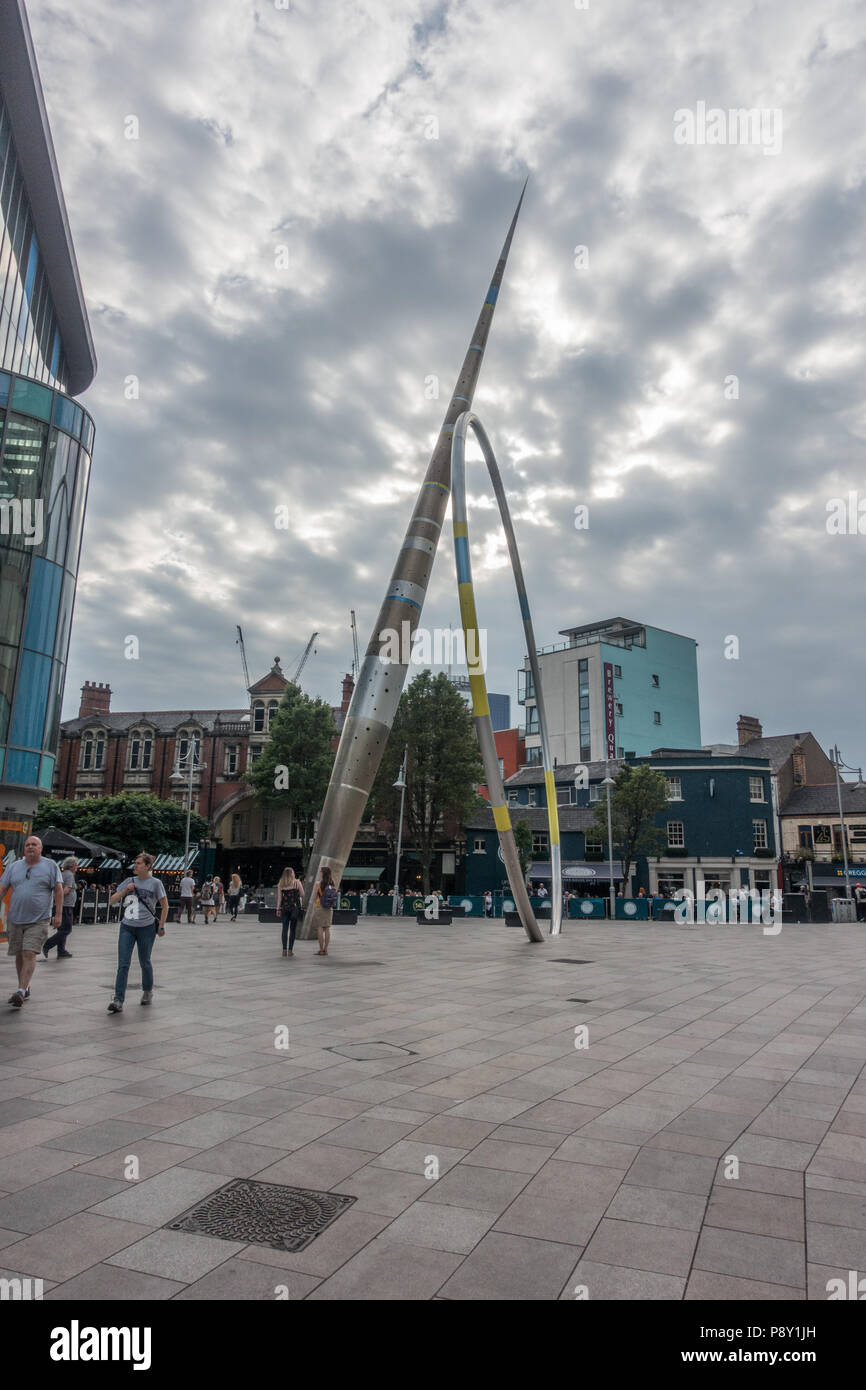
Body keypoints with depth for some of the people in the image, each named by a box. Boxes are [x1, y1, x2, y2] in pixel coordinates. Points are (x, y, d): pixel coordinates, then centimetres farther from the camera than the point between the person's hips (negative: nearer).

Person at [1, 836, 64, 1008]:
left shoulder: (50, 866, 1)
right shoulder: (14, 866, 11)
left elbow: (58, 890, -1)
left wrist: (58, 914, -6)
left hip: (38, 920, -4)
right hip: (15, 919, 4)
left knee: (29, 955, -13)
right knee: (19, 955, 11)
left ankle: (21, 991, -17)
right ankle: (25, 988, 26)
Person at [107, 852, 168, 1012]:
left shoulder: (155, 883, -4)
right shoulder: (129, 881, 8)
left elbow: (165, 906, 2)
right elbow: (112, 900, 10)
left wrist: (161, 926, 1)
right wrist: (125, 890, -7)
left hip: (146, 928, -3)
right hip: (127, 927, 3)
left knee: (144, 962, 11)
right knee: (123, 964, -7)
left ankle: (147, 991, 34)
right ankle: (118, 1001, -8)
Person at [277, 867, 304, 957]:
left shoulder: (280, 884, 4)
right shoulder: (296, 882, 0)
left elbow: (279, 897, 2)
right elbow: (302, 894, 3)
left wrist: (278, 909, 6)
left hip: (284, 908, 1)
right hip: (295, 907, -1)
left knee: (285, 928, 7)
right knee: (293, 929, 3)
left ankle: (284, 950, 3)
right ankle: (290, 950, 1)